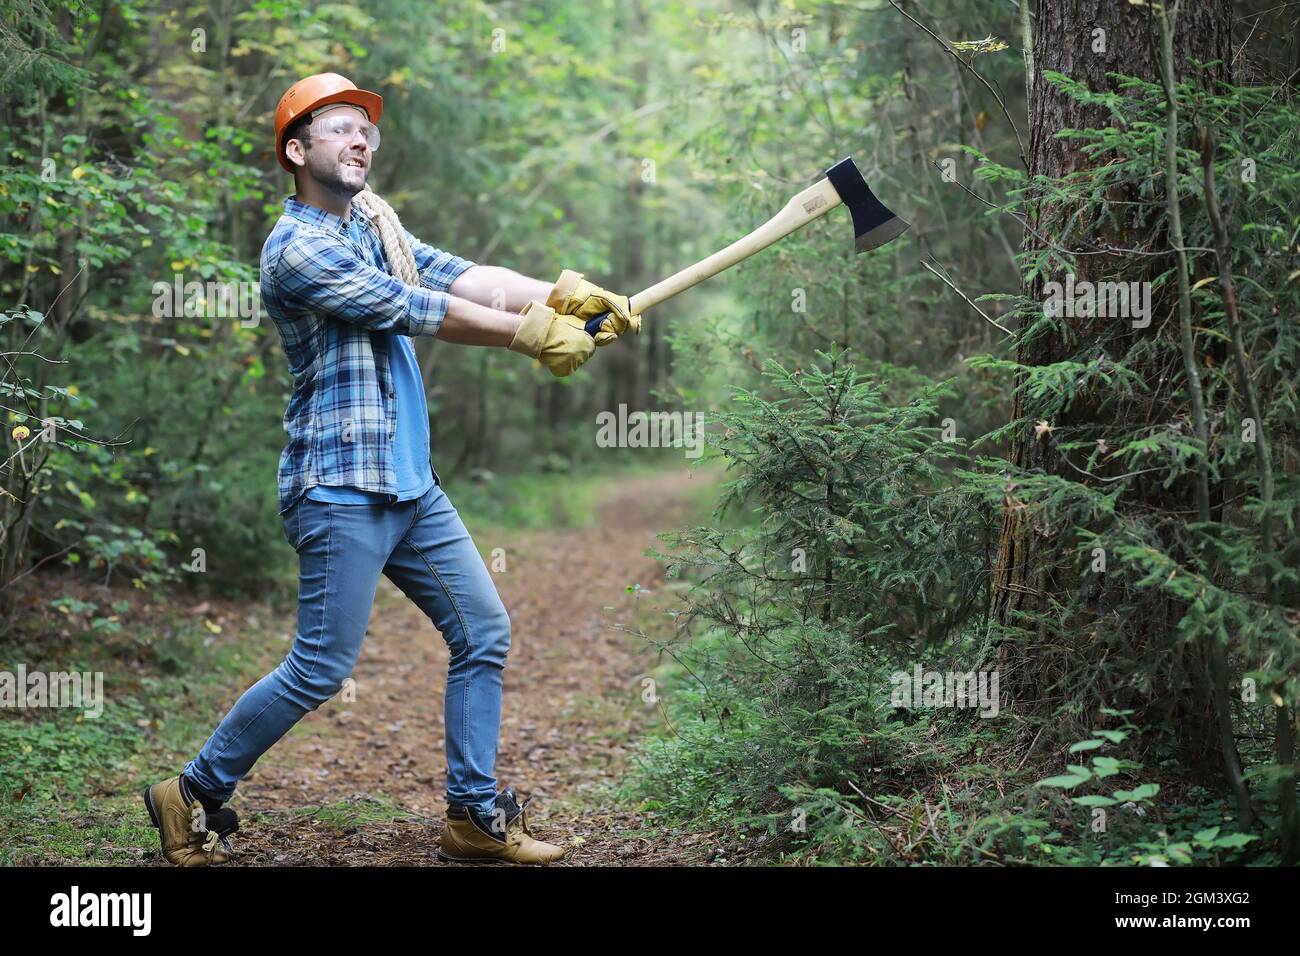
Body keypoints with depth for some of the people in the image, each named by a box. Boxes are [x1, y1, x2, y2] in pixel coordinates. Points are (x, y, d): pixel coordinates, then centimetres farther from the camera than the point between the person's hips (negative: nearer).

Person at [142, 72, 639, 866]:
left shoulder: (374, 223, 13)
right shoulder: (298, 249, -13)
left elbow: (463, 277, -2)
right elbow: (418, 312, -17)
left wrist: (560, 295, -16)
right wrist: (531, 335, -14)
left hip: (413, 487, 9)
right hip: (341, 491, -9)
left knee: (484, 632, 9)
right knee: (322, 668, -6)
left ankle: (476, 815, 18)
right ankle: (196, 794, 13)